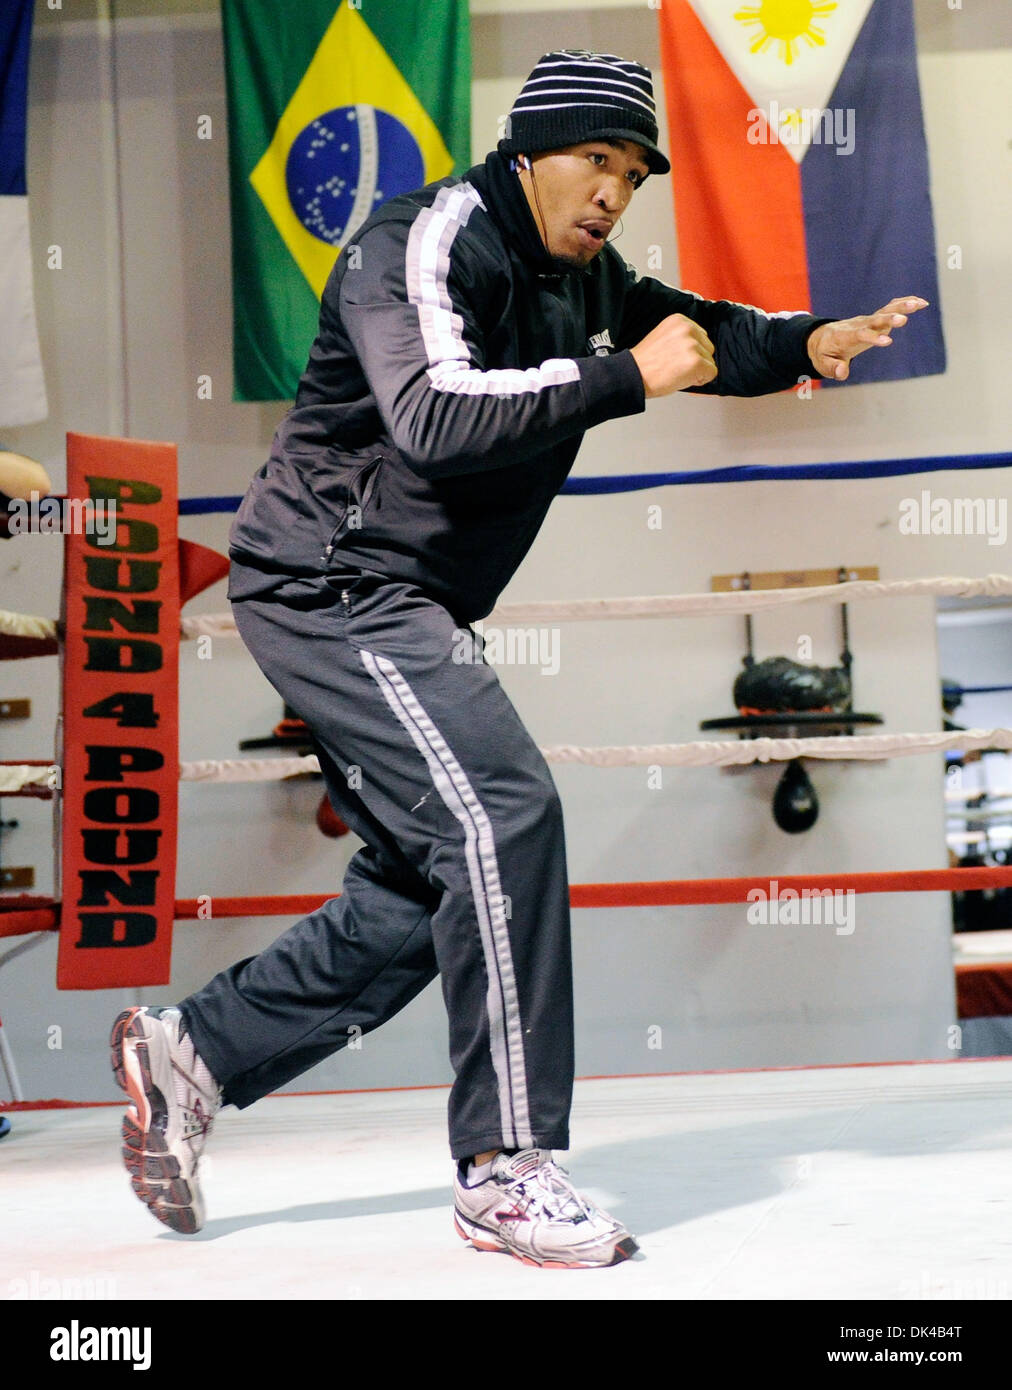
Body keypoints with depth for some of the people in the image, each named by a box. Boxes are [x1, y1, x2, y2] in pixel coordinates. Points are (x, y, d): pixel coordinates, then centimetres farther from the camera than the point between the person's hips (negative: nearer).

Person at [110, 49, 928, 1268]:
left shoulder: (578, 275, 12)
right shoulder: (422, 245, -16)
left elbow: (697, 332, 23)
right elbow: (436, 418, -32)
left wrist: (806, 344, 3)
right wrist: (626, 377, -29)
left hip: (401, 614, 10)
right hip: (331, 586, -10)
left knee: (424, 888, 8)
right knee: (502, 815, -20)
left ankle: (190, 1052, 19)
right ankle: (504, 1168, -13)